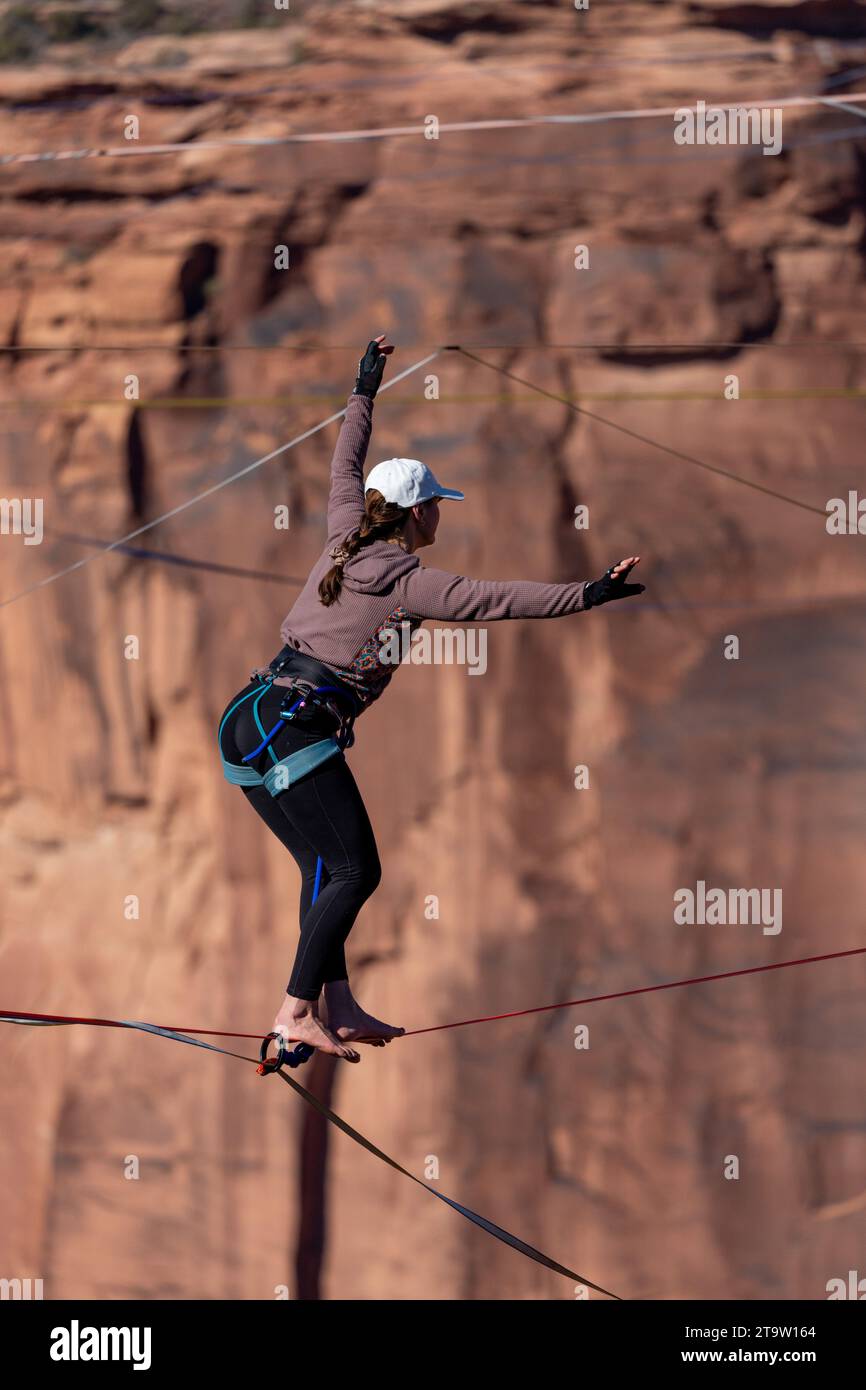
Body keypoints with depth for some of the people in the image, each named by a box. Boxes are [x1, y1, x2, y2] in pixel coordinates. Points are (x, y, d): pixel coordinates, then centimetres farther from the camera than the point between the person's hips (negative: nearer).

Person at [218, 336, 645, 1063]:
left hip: (249, 720, 9)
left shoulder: (347, 537, 12)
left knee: (325, 866, 12)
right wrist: (585, 596, -20)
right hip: (298, 727, -9)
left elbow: (346, 468, 29)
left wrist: (365, 391, 41)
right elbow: (492, 599, -17)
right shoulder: (407, 582, -8)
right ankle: (298, 1010, -9)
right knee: (355, 870, -5)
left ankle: (336, 1004, 8)